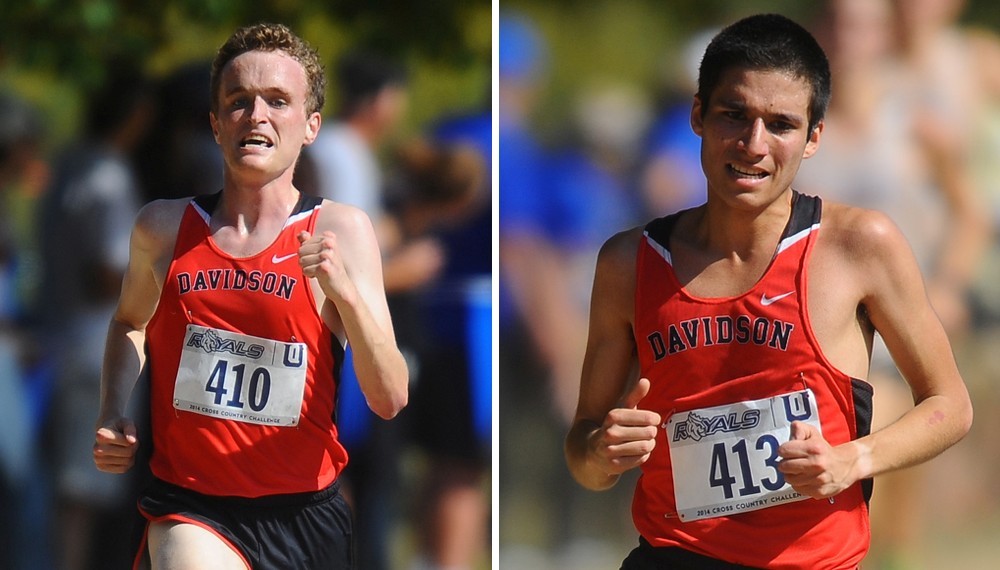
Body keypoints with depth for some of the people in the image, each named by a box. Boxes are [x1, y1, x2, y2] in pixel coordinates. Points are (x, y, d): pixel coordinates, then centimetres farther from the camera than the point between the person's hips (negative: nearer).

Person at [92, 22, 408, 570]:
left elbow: (389, 400, -9)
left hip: (304, 516, 1)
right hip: (190, 510, -1)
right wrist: (113, 418, 9)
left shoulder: (339, 232, -3)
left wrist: (346, 292, -23)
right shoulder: (163, 228, 3)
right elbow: (130, 322, 26)